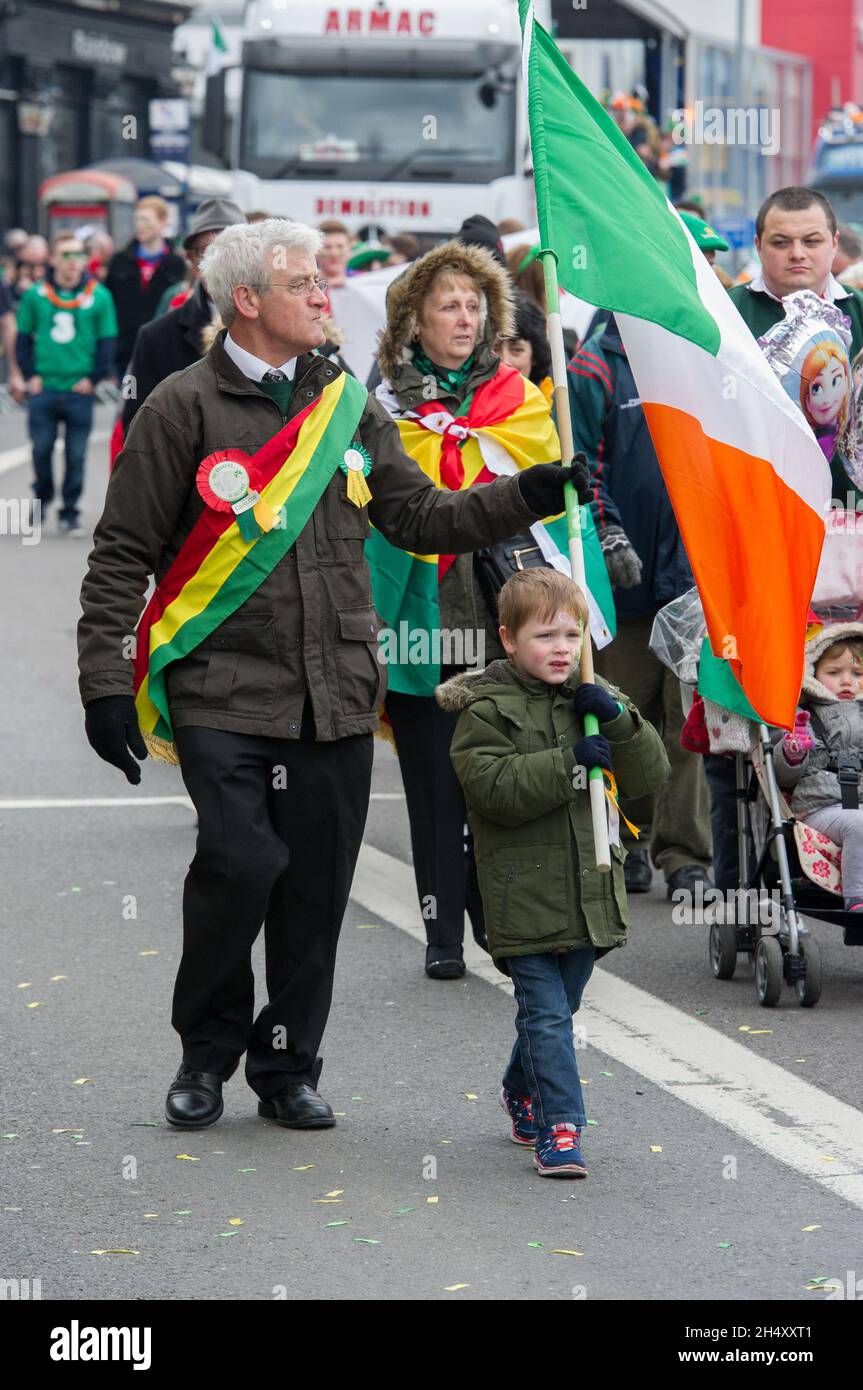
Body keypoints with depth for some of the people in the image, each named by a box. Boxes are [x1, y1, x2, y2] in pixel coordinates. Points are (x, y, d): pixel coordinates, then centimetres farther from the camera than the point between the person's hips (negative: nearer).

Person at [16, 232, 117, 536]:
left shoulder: (99, 296, 0)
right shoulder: (35, 295, 3)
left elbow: (107, 340, 5)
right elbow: (24, 337, 10)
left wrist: (94, 378, -3)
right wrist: (30, 374, 1)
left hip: (79, 389, -1)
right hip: (43, 389, 1)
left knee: (76, 454, 1)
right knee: (41, 449, 3)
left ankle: (70, 514, 11)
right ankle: (43, 496, 27)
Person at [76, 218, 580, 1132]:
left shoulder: (347, 405, 13)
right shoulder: (184, 410, -2)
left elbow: (420, 517, 12)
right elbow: (121, 556, -1)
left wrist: (530, 495, -1)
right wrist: (106, 683, -7)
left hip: (334, 696, 5)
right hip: (222, 692, -5)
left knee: (317, 884, 5)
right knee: (242, 861, -16)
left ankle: (288, 1068, 21)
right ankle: (206, 1050, 7)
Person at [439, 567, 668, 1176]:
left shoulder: (595, 700, 10)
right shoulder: (487, 709, -6)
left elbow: (651, 775, 5)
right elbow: (493, 788, -19)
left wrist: (618, 721, -11)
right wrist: (568, 762, -23)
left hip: (590, 893, 5)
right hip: (523, 894, -5)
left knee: (557, 1008, 18)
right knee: (547, 1015, -10)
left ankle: (523, 1093, 39)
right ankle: (558, 1127, -8)